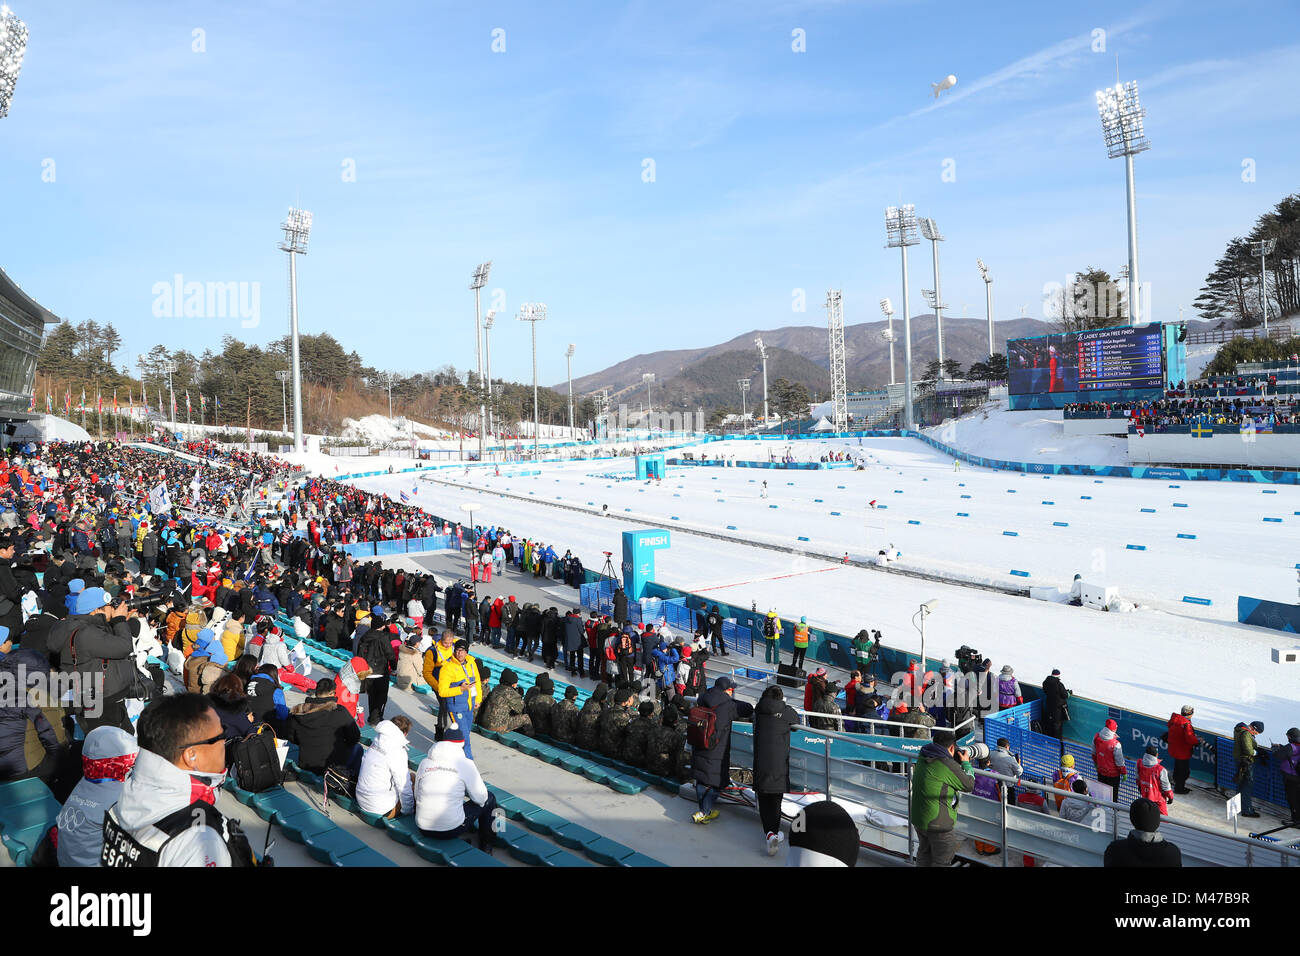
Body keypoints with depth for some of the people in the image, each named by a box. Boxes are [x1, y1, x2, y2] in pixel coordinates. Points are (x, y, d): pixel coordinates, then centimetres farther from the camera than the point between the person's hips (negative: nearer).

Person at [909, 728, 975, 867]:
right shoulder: (948, 765, -23)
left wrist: (957, 762, 15)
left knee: (924, 854, 26)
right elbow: (969, 785, -10)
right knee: (942, 861, 9)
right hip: (939, 823, -8)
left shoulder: (922, 758, 1)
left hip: (918, 818, 8)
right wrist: (965, 763, 3)